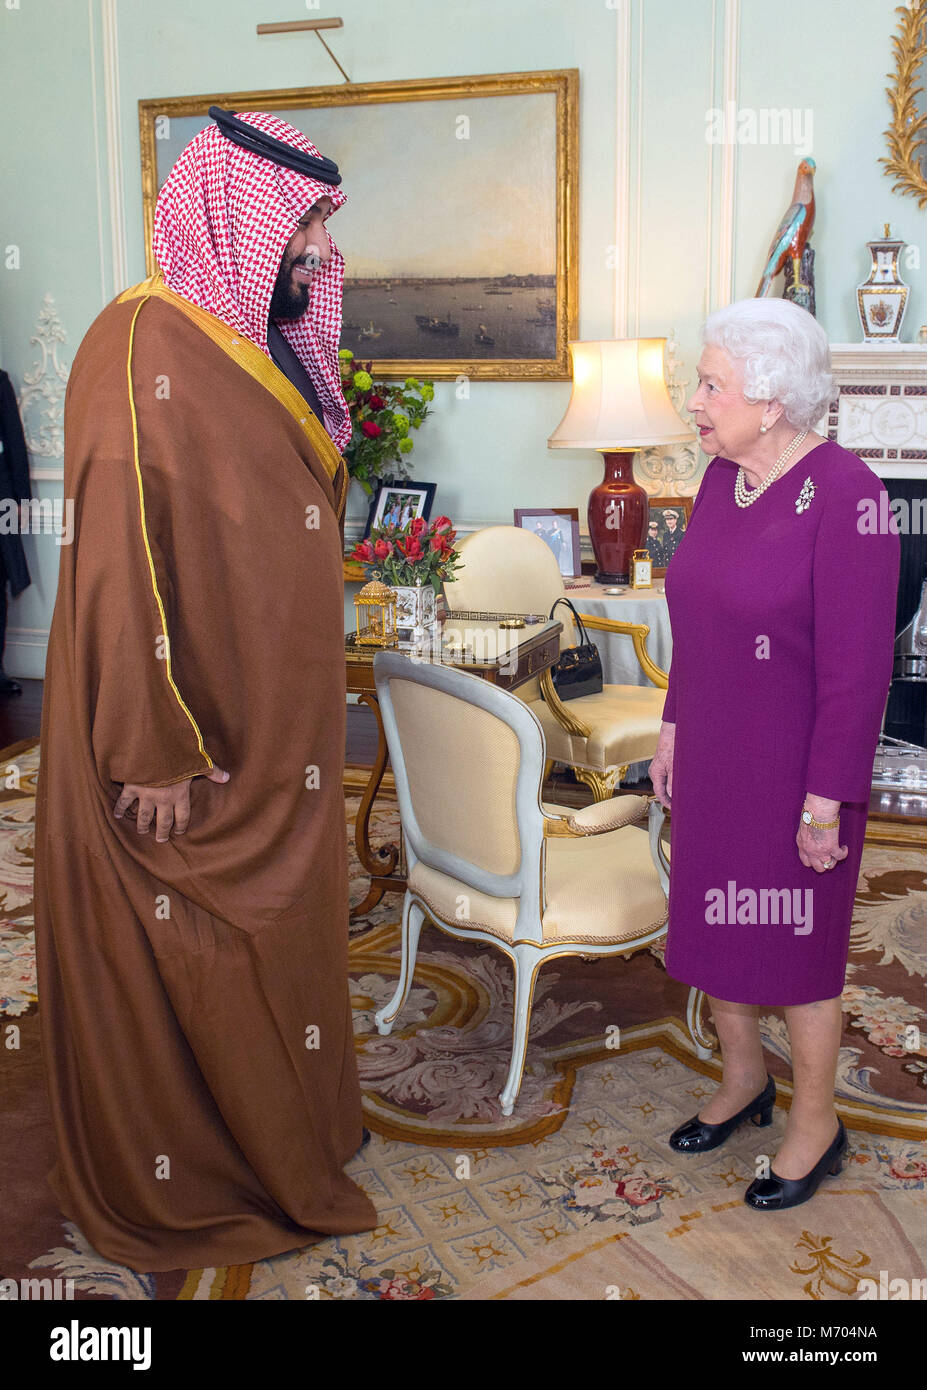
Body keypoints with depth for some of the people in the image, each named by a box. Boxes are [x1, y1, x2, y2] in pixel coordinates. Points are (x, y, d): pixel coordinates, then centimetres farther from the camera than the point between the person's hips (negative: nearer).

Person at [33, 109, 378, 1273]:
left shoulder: (255, 351, 9)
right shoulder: (145, 348, -19)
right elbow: (125, 566, -23)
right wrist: (160, 755, -22)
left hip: (267, 730, 9)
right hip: (183, 739, -9)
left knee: (270, 938, 21)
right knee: (184, 966, 7)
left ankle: (280, 1128, 40)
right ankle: (188, 1189, 27)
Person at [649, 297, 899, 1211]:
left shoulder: (843, 495, -20)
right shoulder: (721, 479, 3)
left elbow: (857, 667, -19)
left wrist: (826, 800, -18)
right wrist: (673, 726, 14)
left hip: (792, 772, -7)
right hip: (712, 758, 7)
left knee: (795, 944, 8)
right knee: (715, 922, 19)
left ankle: (815, 1124, 31)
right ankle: (742, 1080, 42)